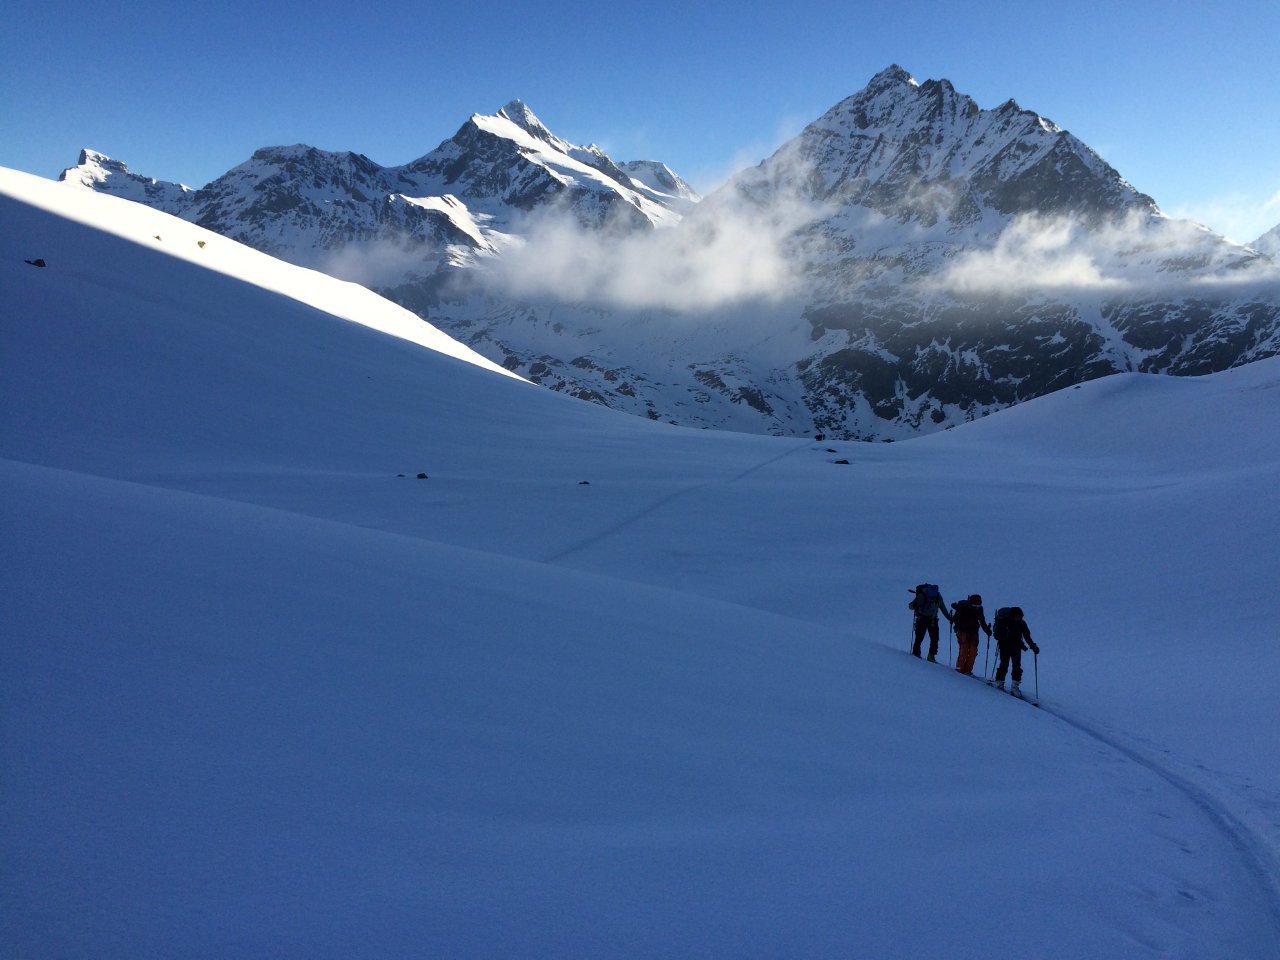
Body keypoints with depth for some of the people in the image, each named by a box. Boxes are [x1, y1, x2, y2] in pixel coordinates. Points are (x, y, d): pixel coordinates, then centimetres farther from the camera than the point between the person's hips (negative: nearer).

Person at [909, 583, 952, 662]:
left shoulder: (938, 597, -10)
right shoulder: (921, 596, -21)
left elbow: (942, 607, 8)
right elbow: (910, 605, -16)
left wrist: (948, 617, 8)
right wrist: (914, 605, -38)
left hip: (933, 619, 3)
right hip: (922, 619, -3)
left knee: (935, 638, -3)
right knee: (919, 637, -10)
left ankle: (931, 656, 7)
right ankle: (916, 654, 3)